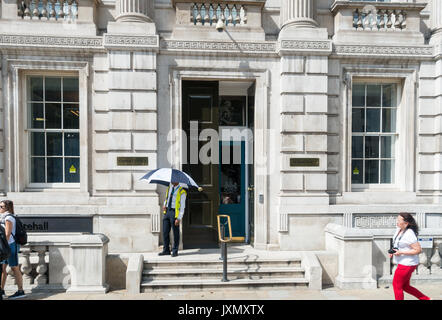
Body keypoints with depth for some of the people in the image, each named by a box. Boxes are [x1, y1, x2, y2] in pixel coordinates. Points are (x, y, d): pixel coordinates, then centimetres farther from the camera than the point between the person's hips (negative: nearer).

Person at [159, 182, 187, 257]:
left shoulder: (182, 192, -11)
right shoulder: (170, 187, 9)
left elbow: (182, 206, -12)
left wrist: (179, 218, -17)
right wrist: (164, 205, 5)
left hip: (174, 212, -6)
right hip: (167, 211, 6)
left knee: (175, 233, 4)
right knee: (165, 232, 9)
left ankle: (175, 251, 17)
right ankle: (166, 250, 21)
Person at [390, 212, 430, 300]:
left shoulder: (409, 235, -25)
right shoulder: (399, 230, 3)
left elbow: (418, 250, -23)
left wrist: (401, 252, -25)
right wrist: (393, 251, 3)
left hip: (407, 264, -9)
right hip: (403, 263, 9)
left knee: (397, 286, 6)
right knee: (405, 286, 21)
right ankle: (426, 299, 32)